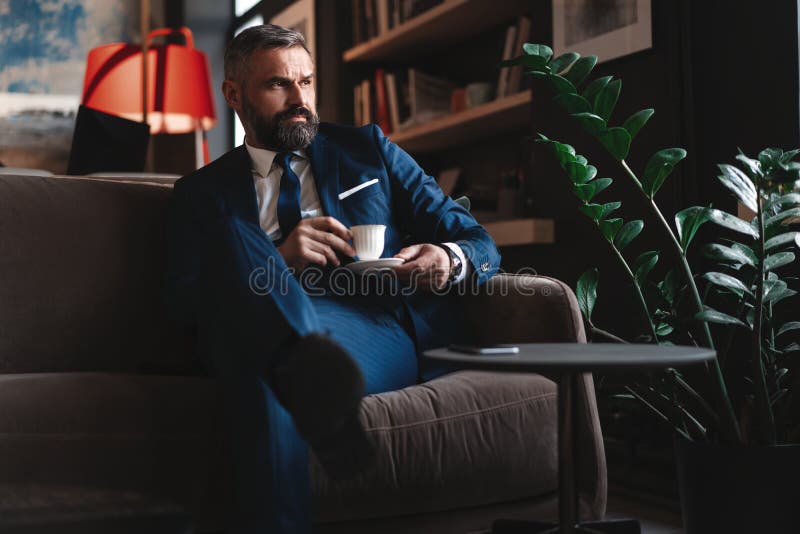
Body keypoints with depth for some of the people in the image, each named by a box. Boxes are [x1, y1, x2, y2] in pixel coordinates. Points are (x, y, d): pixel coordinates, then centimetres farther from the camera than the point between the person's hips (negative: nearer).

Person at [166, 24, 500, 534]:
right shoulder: (203, 193, 21)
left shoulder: (367, 149, 23)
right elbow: (185, 301, 5)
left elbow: (479, 242, 18)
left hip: (389, 332, -1)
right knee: (232, 236, -35)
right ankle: (314, 367, -55)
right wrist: (278, 261, -13)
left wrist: (450, 261, -9)